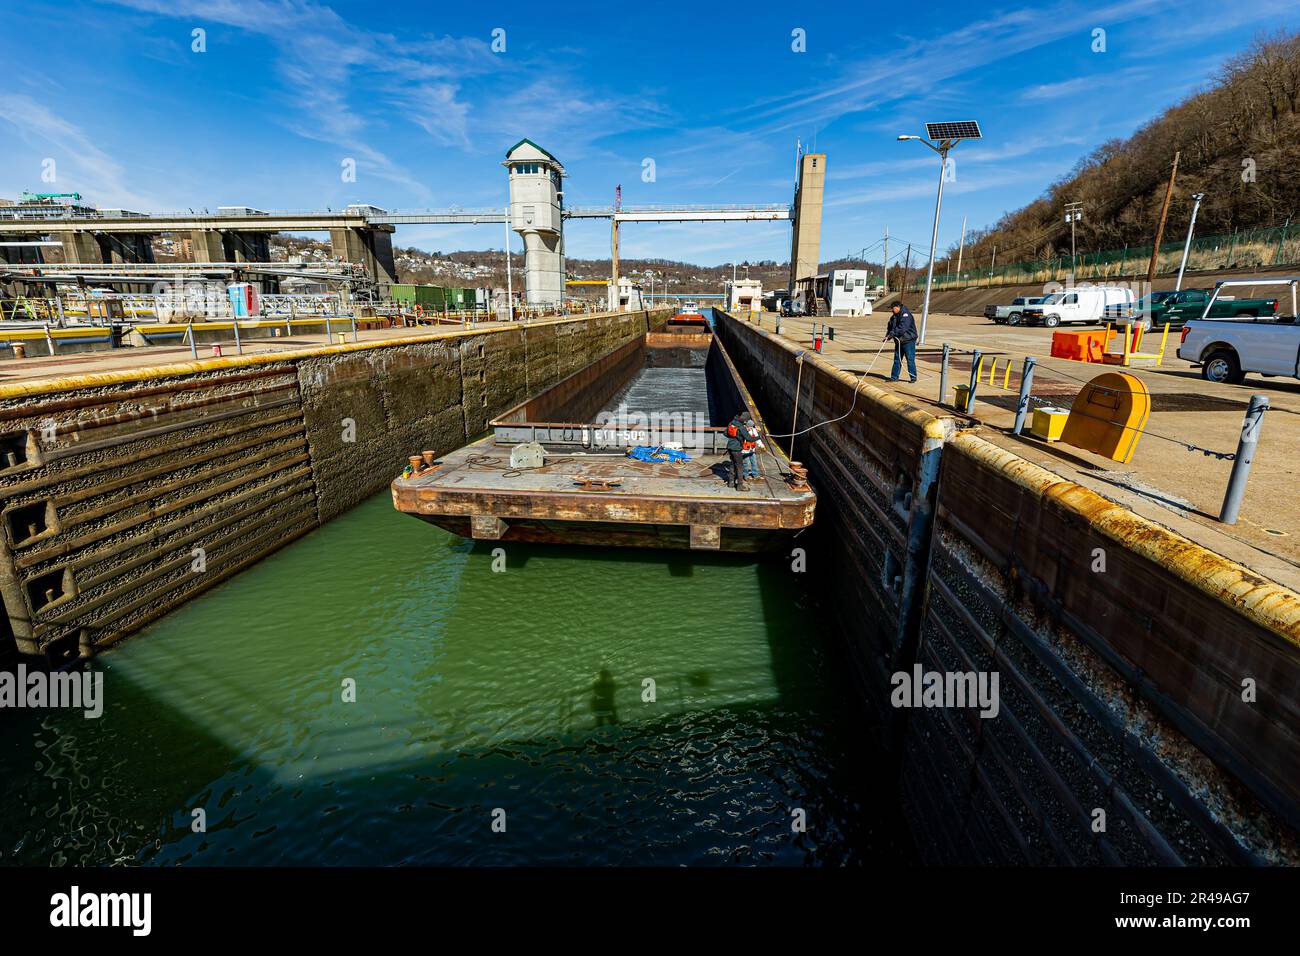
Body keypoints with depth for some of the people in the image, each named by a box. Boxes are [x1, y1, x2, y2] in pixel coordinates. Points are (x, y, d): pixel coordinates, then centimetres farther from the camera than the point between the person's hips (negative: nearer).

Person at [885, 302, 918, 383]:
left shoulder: (905, 314, -16)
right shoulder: (894, 317, 11)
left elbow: (902, 327, -28)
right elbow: (890, 327, 10)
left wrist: (892, 333, -30)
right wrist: (887, 335, -8)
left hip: (908, 341, -8)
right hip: (899, 341, 8)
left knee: (910, 359, -4)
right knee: (897, 360, 11)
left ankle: (913, 377, 4)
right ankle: (894, 377, 16)